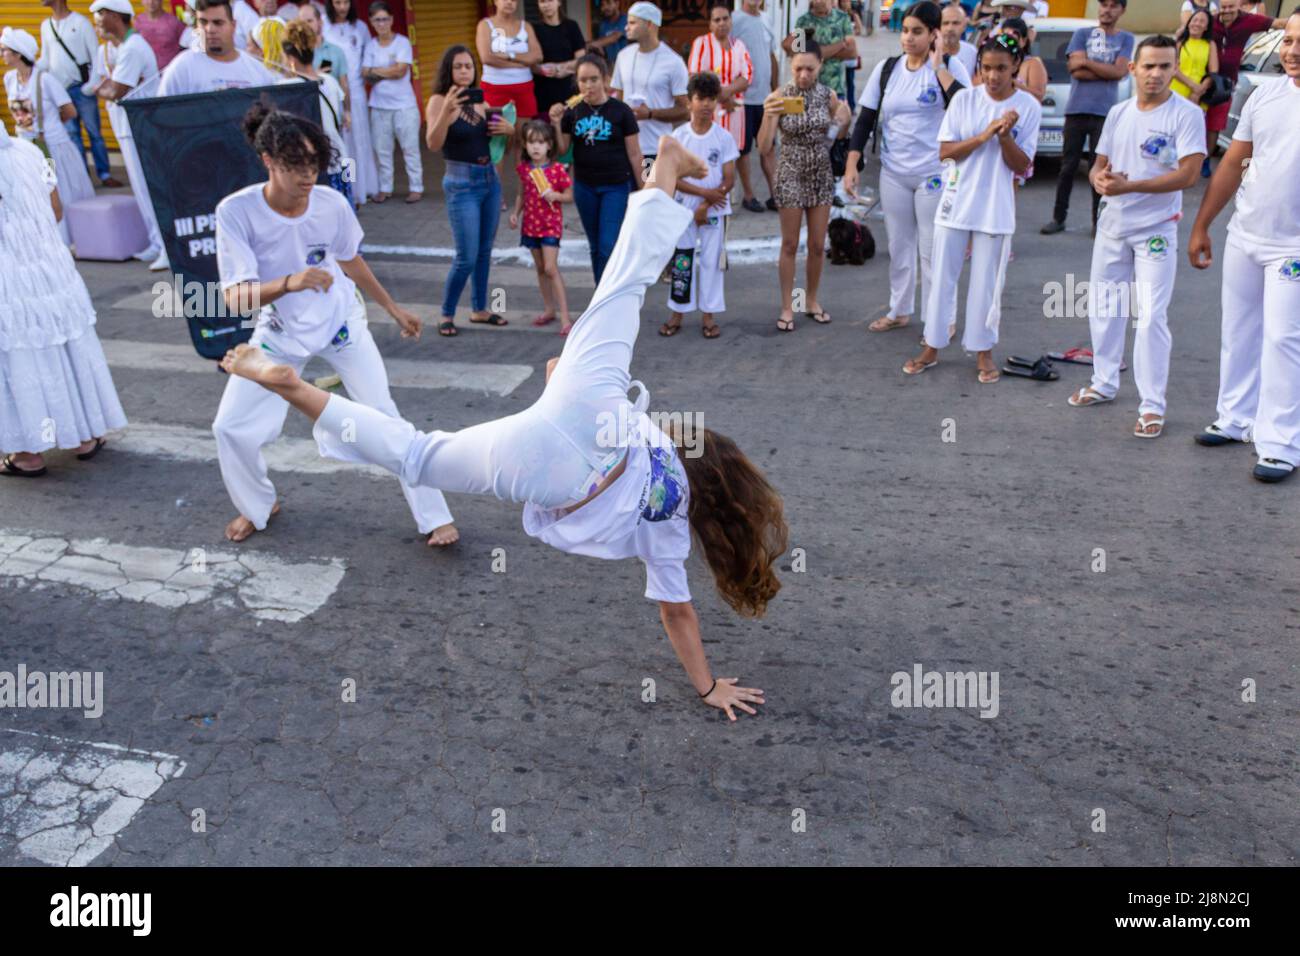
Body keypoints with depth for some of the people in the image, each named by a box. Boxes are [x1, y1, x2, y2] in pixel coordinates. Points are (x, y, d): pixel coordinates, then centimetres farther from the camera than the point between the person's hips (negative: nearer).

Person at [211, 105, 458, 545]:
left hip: (341, 321, 0)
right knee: (231, 428, -1)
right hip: (280, 332, 0)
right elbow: (234, 298, -30)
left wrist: (393, 308, 13)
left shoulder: (332, 203, -19)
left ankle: (435, 518, 4)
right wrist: (288, 283, -49)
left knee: (385, 417, -6)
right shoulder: (236, 211, -25)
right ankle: (258, 506, 29)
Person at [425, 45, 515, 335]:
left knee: (484, 252, 13)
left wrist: (507, 129, -1)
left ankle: (479, 309, 26)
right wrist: (446, 110, -36)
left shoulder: (480, 102, 7)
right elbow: (433, 144, -22)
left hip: (491, 179, 6)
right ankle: (447, 315, 9)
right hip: (461, 183, -6)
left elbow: (497, 131, 23)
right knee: (466, 257, -7)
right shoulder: (439, 101, -8)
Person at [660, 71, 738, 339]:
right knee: (681, 261, 5)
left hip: (715, 210, 0)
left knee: (711, 260, 6)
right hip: (684, 209, 0)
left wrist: (706, 205, -15)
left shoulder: (723, 137, -3)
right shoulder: (678, 136, -3)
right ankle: (676, 314, 16)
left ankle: (708, 315, 15)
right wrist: (704, 191, -18)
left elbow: (729, 179, -5)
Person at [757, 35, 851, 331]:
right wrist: (769, 116, -31)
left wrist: (845, 120, -10)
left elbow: (837, 136, 12)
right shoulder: (779, 97, -12)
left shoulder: (828, 95, -3)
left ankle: (811, 300, 28)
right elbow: (764, 147, -15)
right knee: (790, 245, 6)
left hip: (821, 175, 3)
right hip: (791, 175, -3)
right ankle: (787, 307, 17)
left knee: (818, 245, 10)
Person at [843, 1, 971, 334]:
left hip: (935, 173, -4)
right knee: (898, 246, 15)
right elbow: (865, 119, 5)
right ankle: (899, 311, 29)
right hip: (893, 173, 4)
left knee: (932, 249, 1)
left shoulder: (950, 66, -7)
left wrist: (939, 66, -19)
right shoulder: (886, 68, 3)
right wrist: (851, 165, -2)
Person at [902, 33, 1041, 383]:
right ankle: (932, 348, 18)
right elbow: (945, 151, -6)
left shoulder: (1028, 107, -3)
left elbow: (1021, 167, -4)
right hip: (956, 203, 1)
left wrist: (1005, 136, -20)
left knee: (987, 284, 5)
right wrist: (984, 135, -18)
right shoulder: (964, 99, -2)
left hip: (996, 210, -1)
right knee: (942, 278, 7)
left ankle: (983, 352, 18)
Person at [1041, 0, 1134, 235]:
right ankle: (1058, 218, 12)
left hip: (1105, 113, 0)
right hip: (1076, 110, 1)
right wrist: (1107, 71, -7)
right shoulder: (1082, 34, 8)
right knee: (1067, 167, 4)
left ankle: (1099, 221, 8)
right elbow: (1076, 70, -5)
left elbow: (1119, 72, -7)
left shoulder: (1126, 39, 8)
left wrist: (1086, 62, -7)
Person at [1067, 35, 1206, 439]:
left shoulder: (1187, 115, -10)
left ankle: (1152, 406, -2)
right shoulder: (1118, 113, 8)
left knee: (1150, 316, -8)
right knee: (1103, 308, 13)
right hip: (1111, 225, 6)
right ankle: (1104, 384, 29)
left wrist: (1128, 186, -24)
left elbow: (1187, 175, -17)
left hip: (1156, 230, -6)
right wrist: (1099, 178, -11)